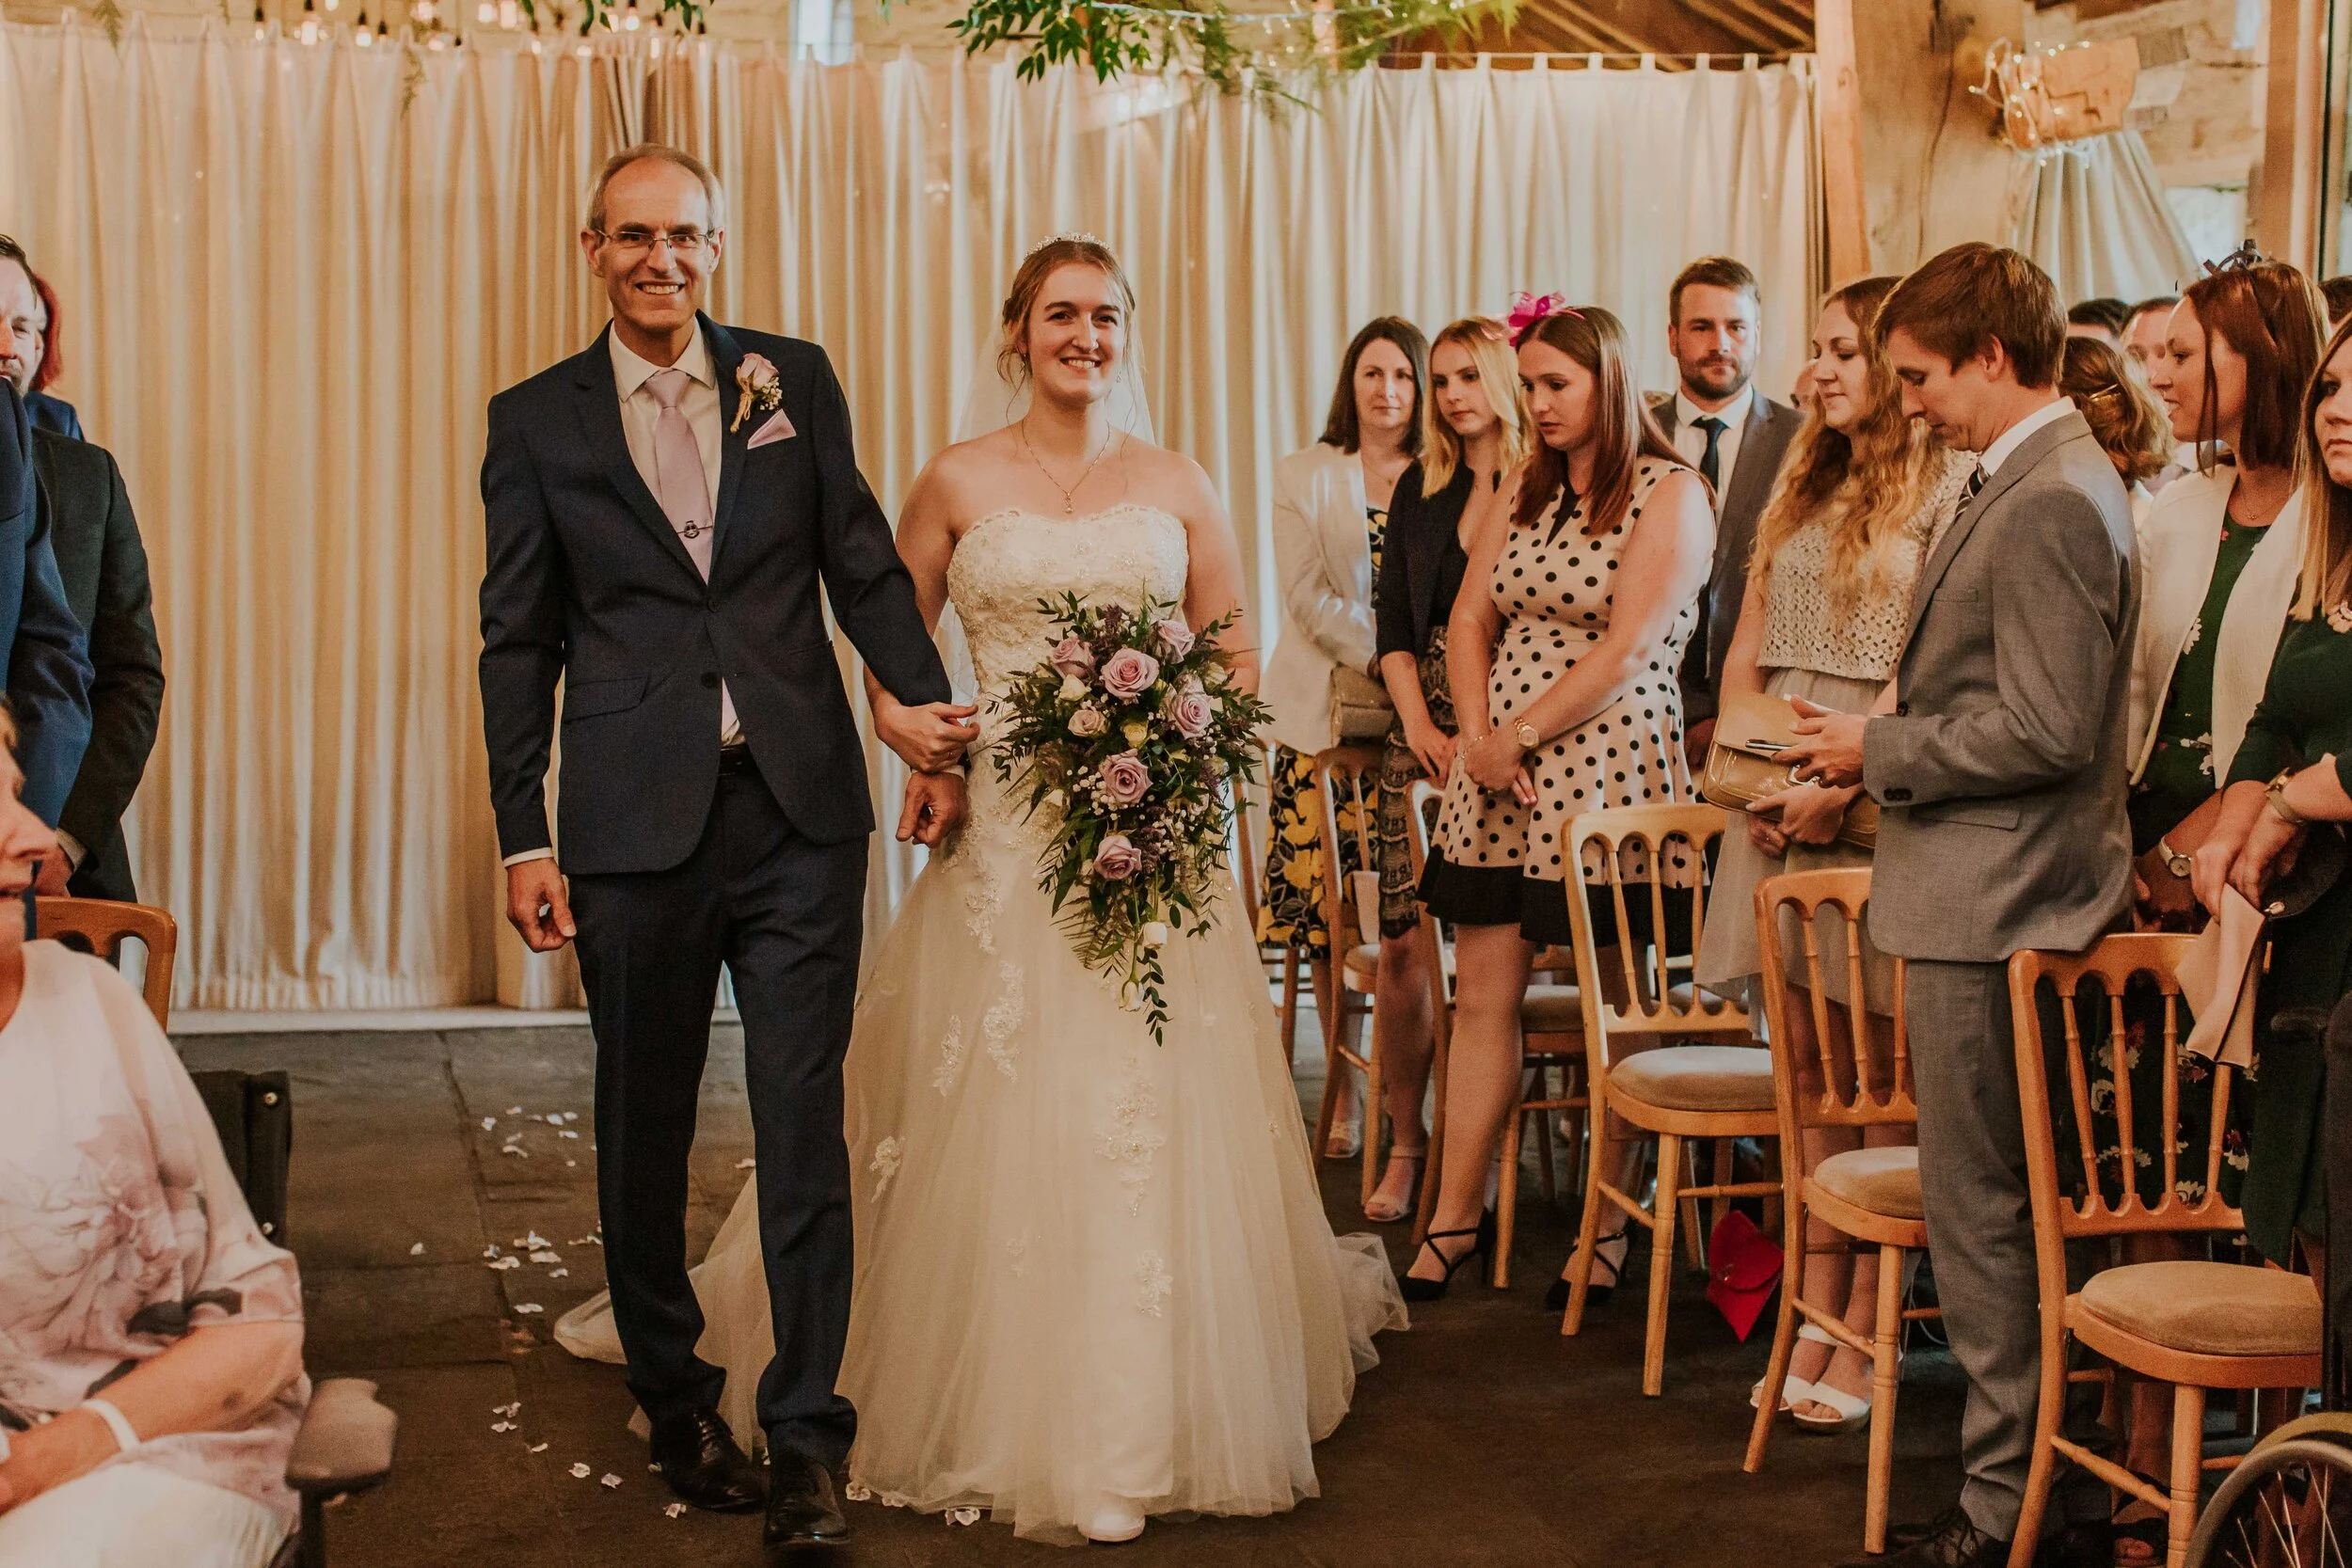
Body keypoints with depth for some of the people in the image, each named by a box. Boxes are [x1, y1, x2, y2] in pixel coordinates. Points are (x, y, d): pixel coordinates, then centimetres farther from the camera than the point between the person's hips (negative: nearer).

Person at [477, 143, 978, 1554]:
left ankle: (806, 1433, 9)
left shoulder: (794, 382, 7)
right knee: (645, 1131, 11)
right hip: (637, 820, 0)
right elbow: (518, 642, 5)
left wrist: (934, 724, -4)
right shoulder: (537, 421, 5)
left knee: (805, 1122, 0)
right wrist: (522, 837, 0)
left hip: (800, 809, 0)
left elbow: (866, 567, 8)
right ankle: (677, 1401, 29)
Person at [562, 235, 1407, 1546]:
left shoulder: (1178, 484, 9)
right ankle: (1007, 1406, 11)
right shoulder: (960, 482, 5)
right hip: (1005, 824, -1)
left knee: (1163, 1115, 0)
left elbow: (1237, 647, 12)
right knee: (999, 1111, -1)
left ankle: (1152, 1410, 13)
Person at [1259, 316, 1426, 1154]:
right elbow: (1308, 596, -2)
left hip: (1411, 720, 0)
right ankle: (1343, 1092, 8)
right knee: (1326, 905, -2)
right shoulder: (1303, 476, 8)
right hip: (1321, 717, 0)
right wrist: (1384, 663, -13)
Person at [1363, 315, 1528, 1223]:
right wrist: (1419, 723, -2)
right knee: (1402, 944, -2)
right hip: (1426, 731, 3)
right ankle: (1405, 1141, 11)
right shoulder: (1420, 490, 14)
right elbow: (1393, 621, 12)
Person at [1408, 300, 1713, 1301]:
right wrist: (1476, 730, -3)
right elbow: (1469, 619, 13)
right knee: (1480, 995, 6)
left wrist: (1520, 736, -11)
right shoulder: (1525, 489, 16)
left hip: (1607, 767, -6)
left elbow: (1626, 653, -12)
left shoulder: (1671, 495, -4)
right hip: (1498, 771, 6)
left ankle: (1615, 1225, 13)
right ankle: (1456, 1217, 13)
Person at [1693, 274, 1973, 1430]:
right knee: (1806, 1063, 7)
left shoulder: (1948, 486, -4)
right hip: (1783, 800, 6)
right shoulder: (1803, 486, 18)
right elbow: (1745, 653, 18)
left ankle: (1862, 1334, 3)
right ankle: (1814, 1315, 13)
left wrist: (1839, 782, -16)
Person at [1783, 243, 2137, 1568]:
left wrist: (1880, 750, -13)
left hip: (1995, 906, -11)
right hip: (1984, 895, 11)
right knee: (1993, 1198, 17)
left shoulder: (2053, 501, -19)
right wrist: (1884, 744, 8)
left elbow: (2047, 730, -23)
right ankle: (2022, 1456, 28)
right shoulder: (2037, 482, 14)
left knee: (1983, 1206, -1)